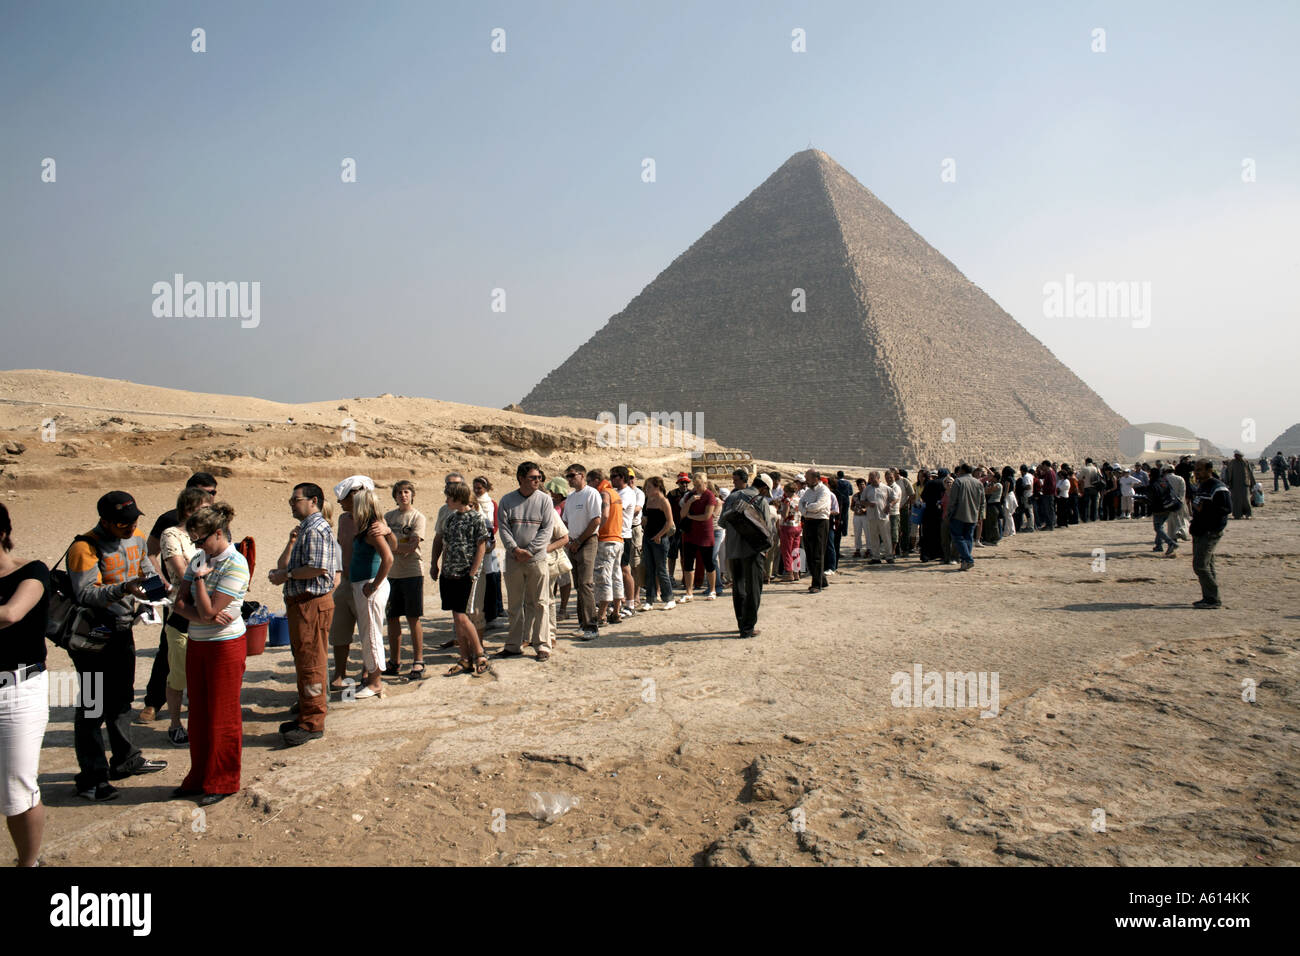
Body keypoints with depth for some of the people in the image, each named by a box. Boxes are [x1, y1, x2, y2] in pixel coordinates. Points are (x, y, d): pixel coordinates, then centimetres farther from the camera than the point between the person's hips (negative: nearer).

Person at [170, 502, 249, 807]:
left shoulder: (235, 565, -17)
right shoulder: (199, 560, 7)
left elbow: (208, 611, -20)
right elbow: (180, 603, 2)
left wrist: (199, 578, -16)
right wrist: (200, 615, -15)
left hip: (225, 646, -7)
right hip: (196, 644, 7)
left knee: (223, 716, 3)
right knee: (198, 714, 14)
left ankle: (223, 782, 16)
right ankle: (200, 777, 27)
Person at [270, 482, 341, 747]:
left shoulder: (316, 529, -14)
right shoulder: (305, 529, 20)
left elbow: (317, 567, -23)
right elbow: (283, 565, 21)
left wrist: (287, 575, -14)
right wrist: (291, 543, 6)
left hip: (312, 603, -11)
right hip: (301, 603, 11)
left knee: (310, 662, -6)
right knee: (304, 661, 17)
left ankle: (312, 724, -1)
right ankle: (307, 714, 28)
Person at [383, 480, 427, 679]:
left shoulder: (418, 518, -3)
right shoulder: (388, 516, 12)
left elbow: (411, 547, -12)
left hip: (412, 573, -5)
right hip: (391, 572, 5)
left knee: (413, 619, -2)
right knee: (392, 618, 8)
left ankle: (418, 662, 6)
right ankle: (394, 662, 19)